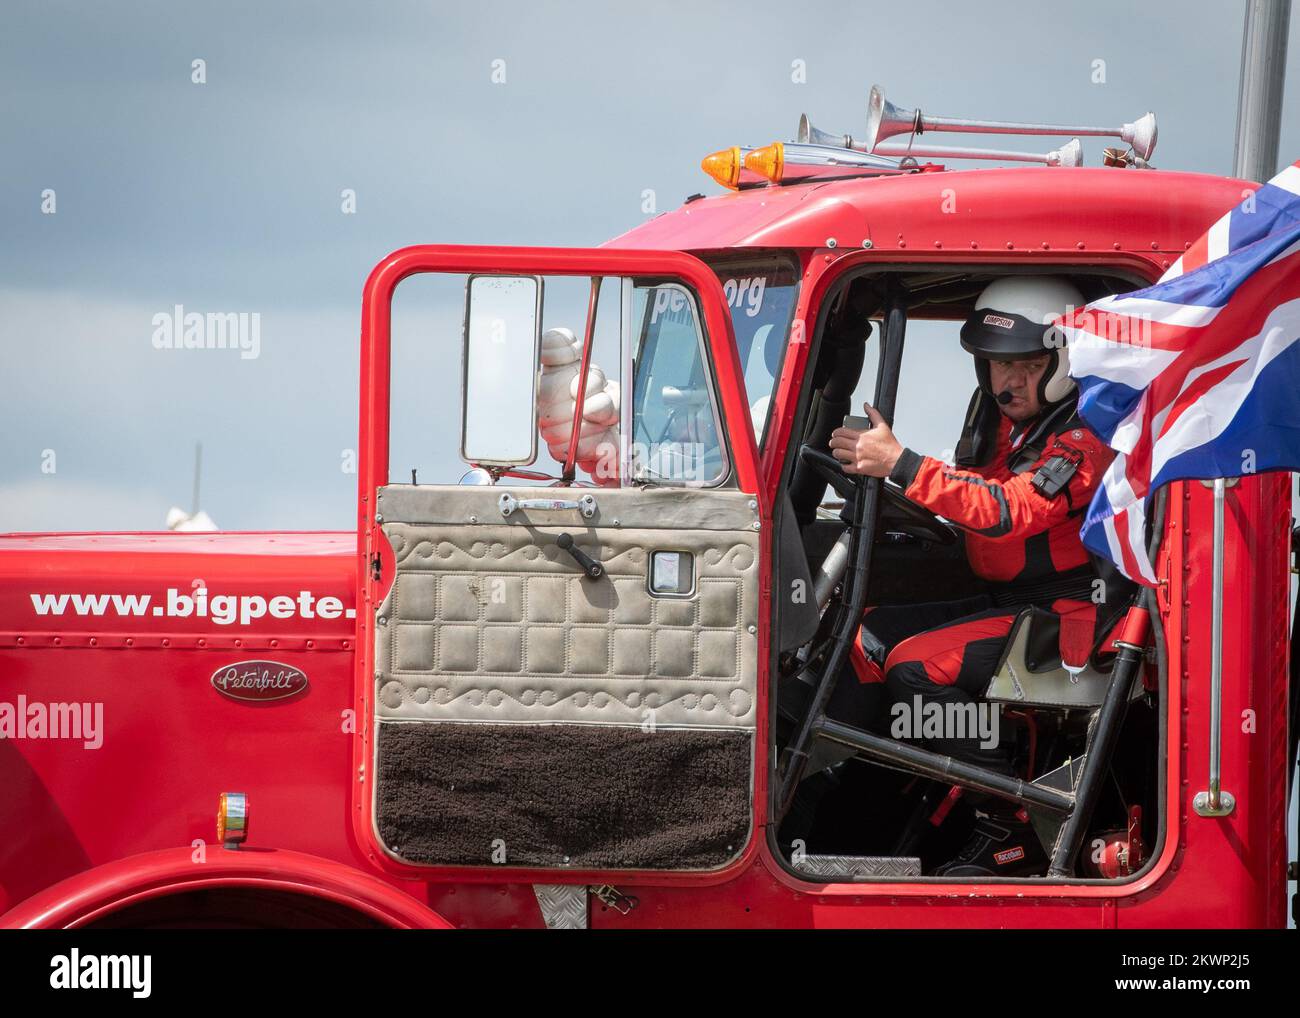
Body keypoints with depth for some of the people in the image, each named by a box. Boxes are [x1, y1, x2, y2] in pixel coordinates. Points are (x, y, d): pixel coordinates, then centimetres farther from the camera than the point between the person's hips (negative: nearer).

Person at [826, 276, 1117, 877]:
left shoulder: (1083, 437, -17)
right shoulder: (997, 424, 11)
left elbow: (1009, 511, -30)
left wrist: (899, 464, -33)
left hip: (1066, 615, -9)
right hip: (1004, 602, 9)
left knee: (916, 666, -24)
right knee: (863, 635, -4)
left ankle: (1012, 836, -18)